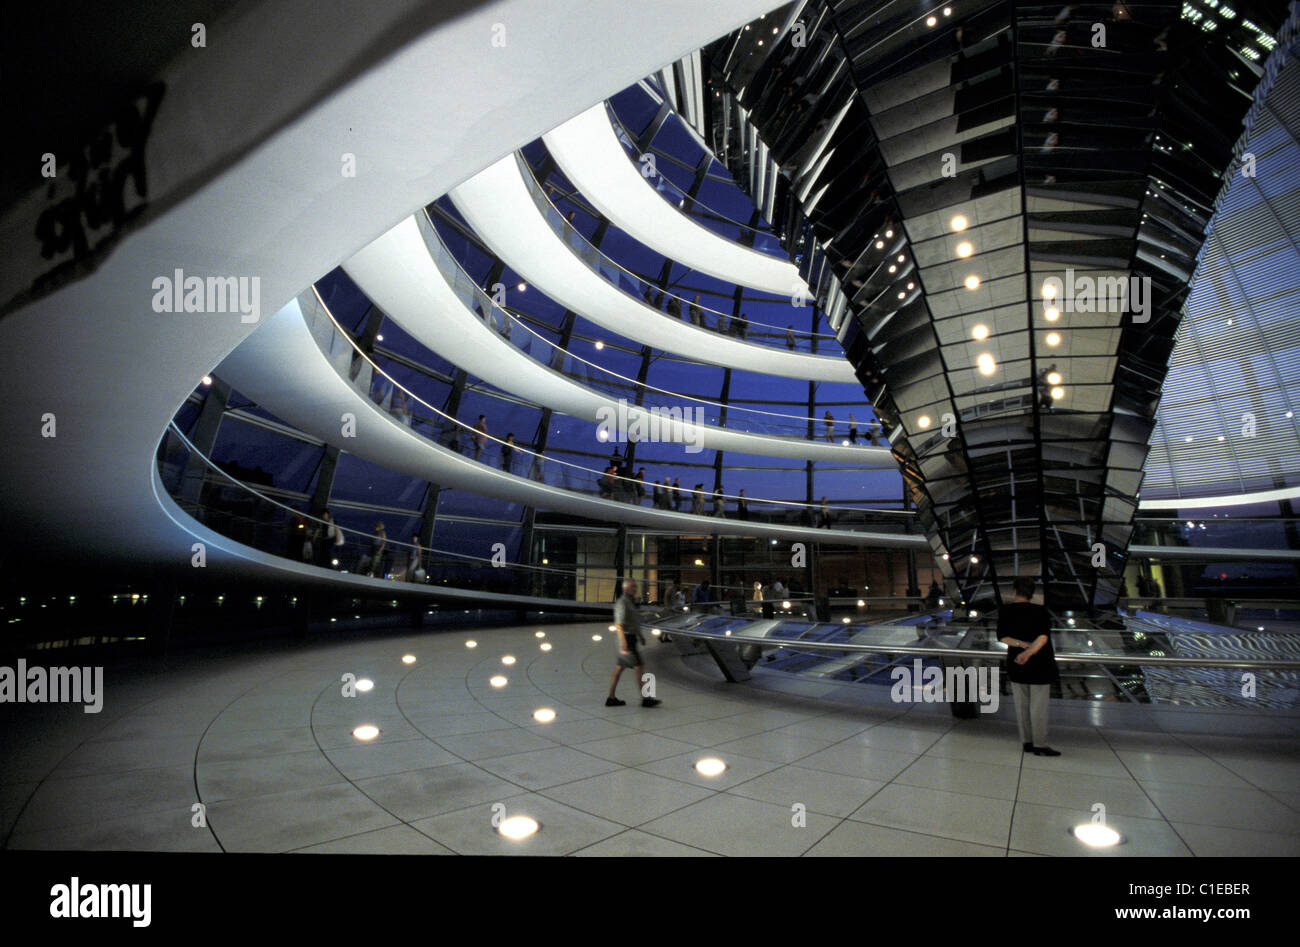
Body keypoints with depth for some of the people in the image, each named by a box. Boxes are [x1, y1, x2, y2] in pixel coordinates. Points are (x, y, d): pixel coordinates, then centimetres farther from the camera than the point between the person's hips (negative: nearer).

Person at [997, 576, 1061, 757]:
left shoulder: (1004, 612, -1)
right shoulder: (1041, 612, -8)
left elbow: (1002, 637, -4)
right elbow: (1044, 636, -22)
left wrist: (1021, 644, -13)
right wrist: (1030, 651, -32)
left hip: (1015, 663, 3)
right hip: (1038, 664, -3)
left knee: (1022, 704, 9)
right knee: (1038, 706, 2)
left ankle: (1026, 742, 15)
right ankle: (1039, 745, 6)